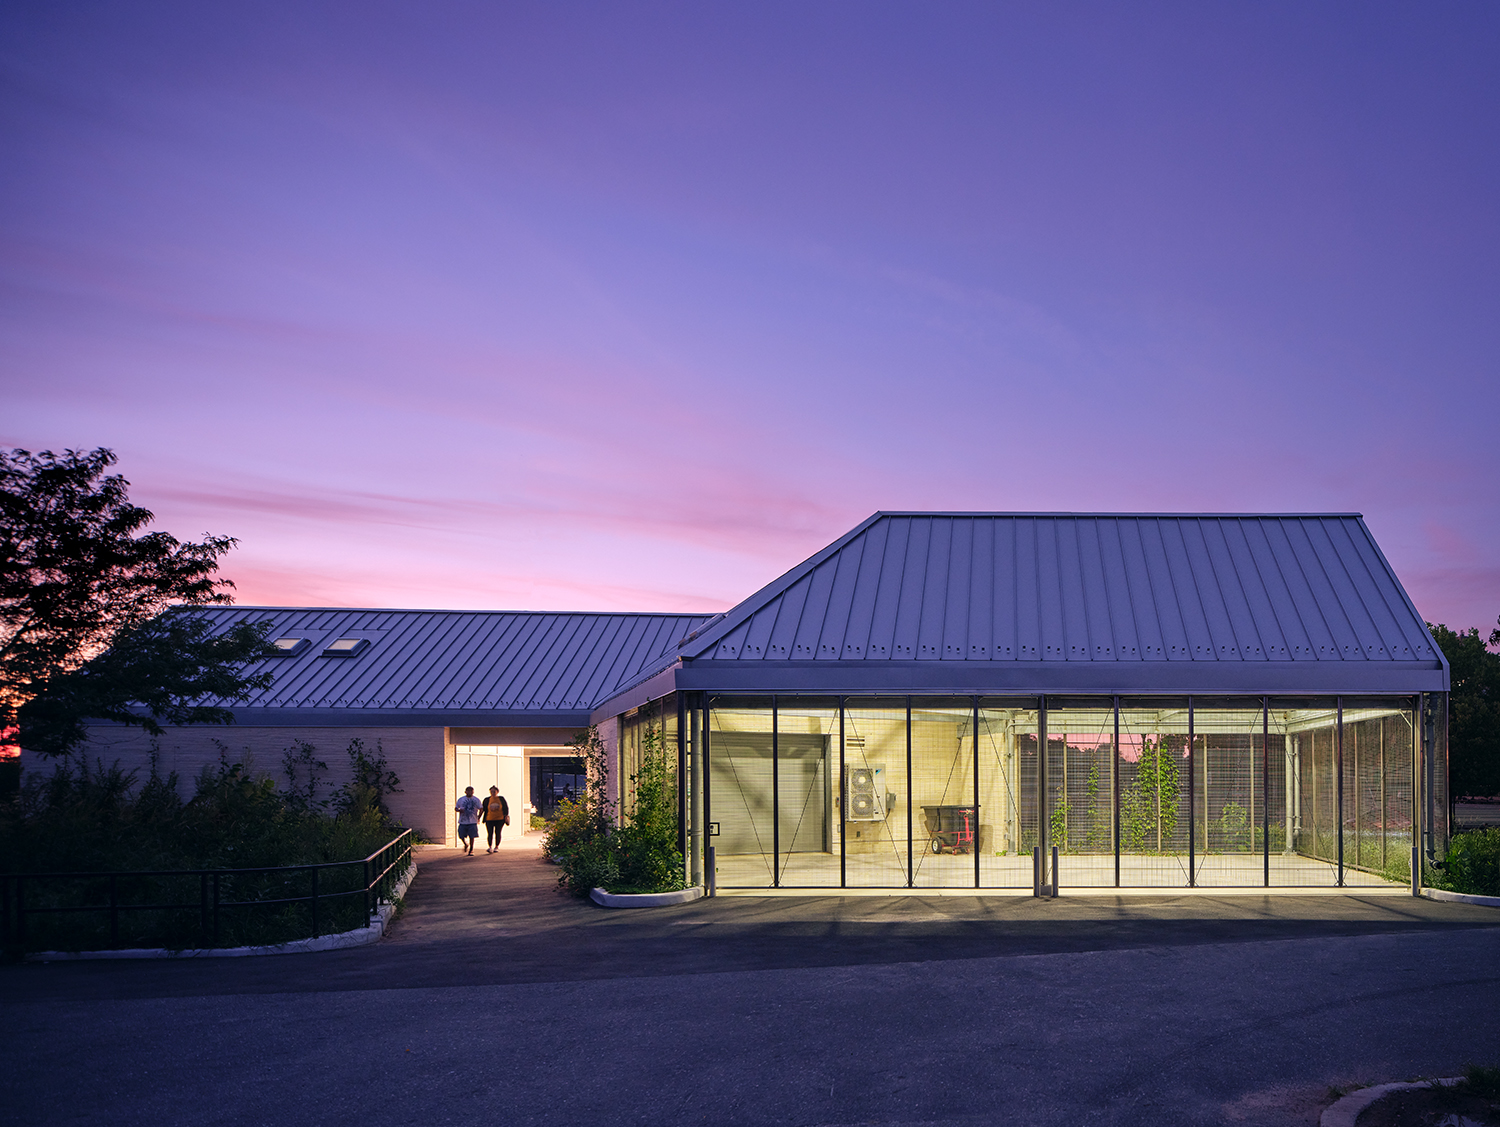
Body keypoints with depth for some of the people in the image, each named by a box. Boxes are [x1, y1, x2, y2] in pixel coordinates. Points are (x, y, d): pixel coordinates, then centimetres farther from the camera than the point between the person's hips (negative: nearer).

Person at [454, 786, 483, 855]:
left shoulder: (476, 800, 5)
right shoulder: (461, 799, 8)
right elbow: (456, 808, 12)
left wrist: (478, 817, -3)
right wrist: (459, 810, -10)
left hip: (472, 822, -1)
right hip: (462, 821, 1)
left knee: (472, 836, -4)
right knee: (461, 836, 0)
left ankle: (471, 850, 10)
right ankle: (465, 844, 30)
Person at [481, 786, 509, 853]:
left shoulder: (501, 799, 1)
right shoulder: (487, 800, 0)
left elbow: (506, 807, 9)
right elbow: (482, 809, 7)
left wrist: (506, 816, 2)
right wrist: (479, 817, 5)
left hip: (500, 819, 0)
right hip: (489, 819, 0)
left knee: (497, 833, 2)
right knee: (490, 834, -7)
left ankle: (496, 847, 15)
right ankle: (490, 847, 0)